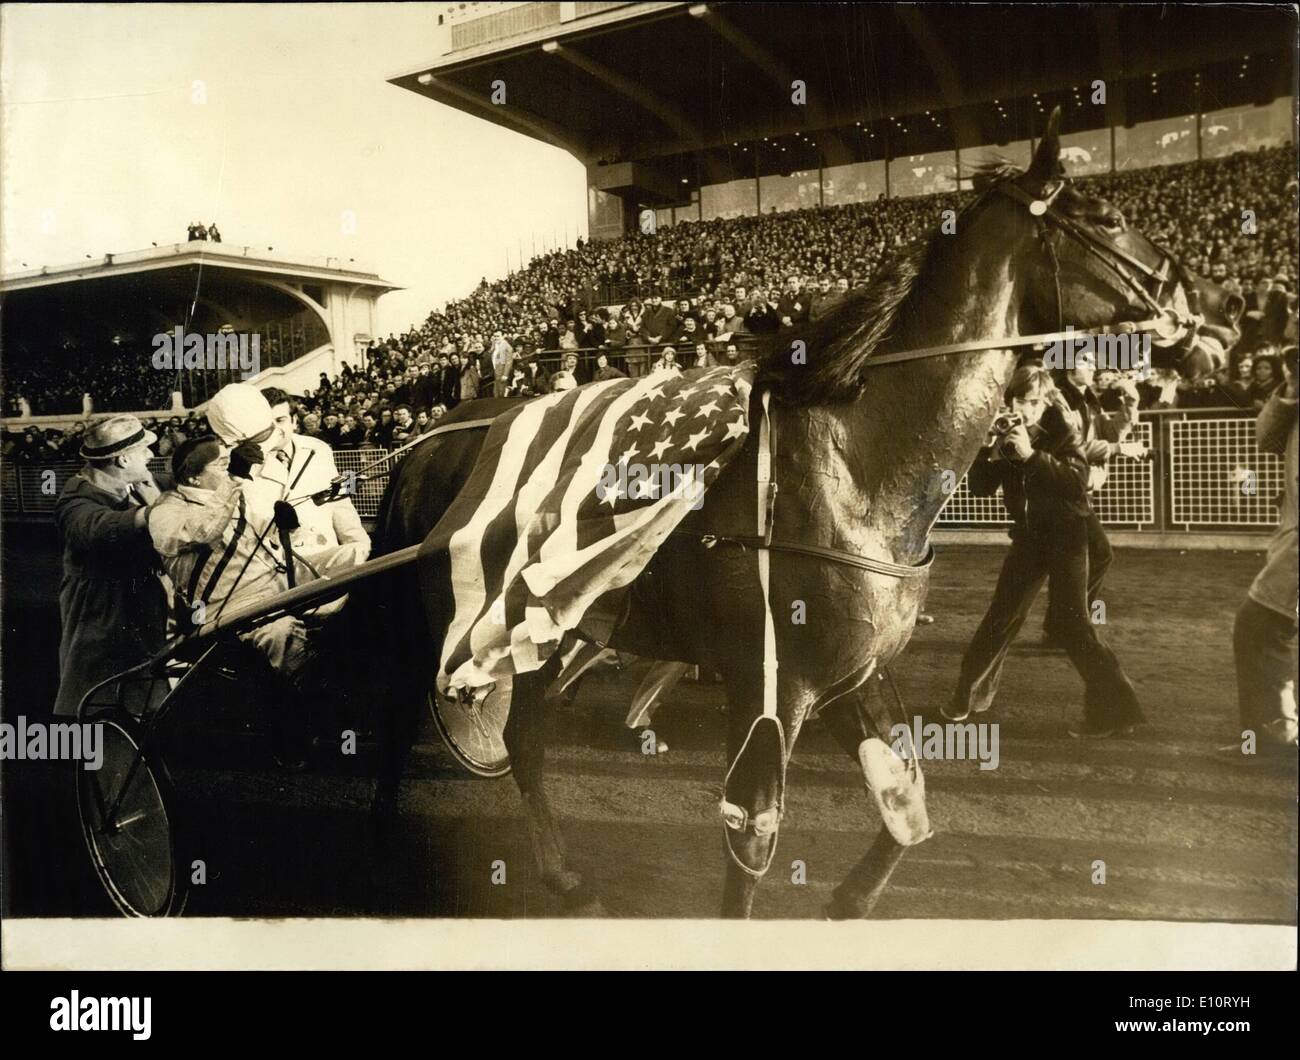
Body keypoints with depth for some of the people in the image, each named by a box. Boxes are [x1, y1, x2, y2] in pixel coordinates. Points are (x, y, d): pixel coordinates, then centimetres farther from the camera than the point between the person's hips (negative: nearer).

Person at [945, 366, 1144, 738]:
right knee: (1001, 617, 11)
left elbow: (1077, 481, -26)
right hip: (1029, 536, 5)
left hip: (1066, 535, -5)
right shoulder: (1005, 435, 2)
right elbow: (979, 487, -3)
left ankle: (1116, 710, 0)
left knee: (1075, 625, -8)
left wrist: (1031, 455, -33)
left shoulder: (1063, 433, -11)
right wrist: (992, 452, -20)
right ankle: (970, 695, 24)